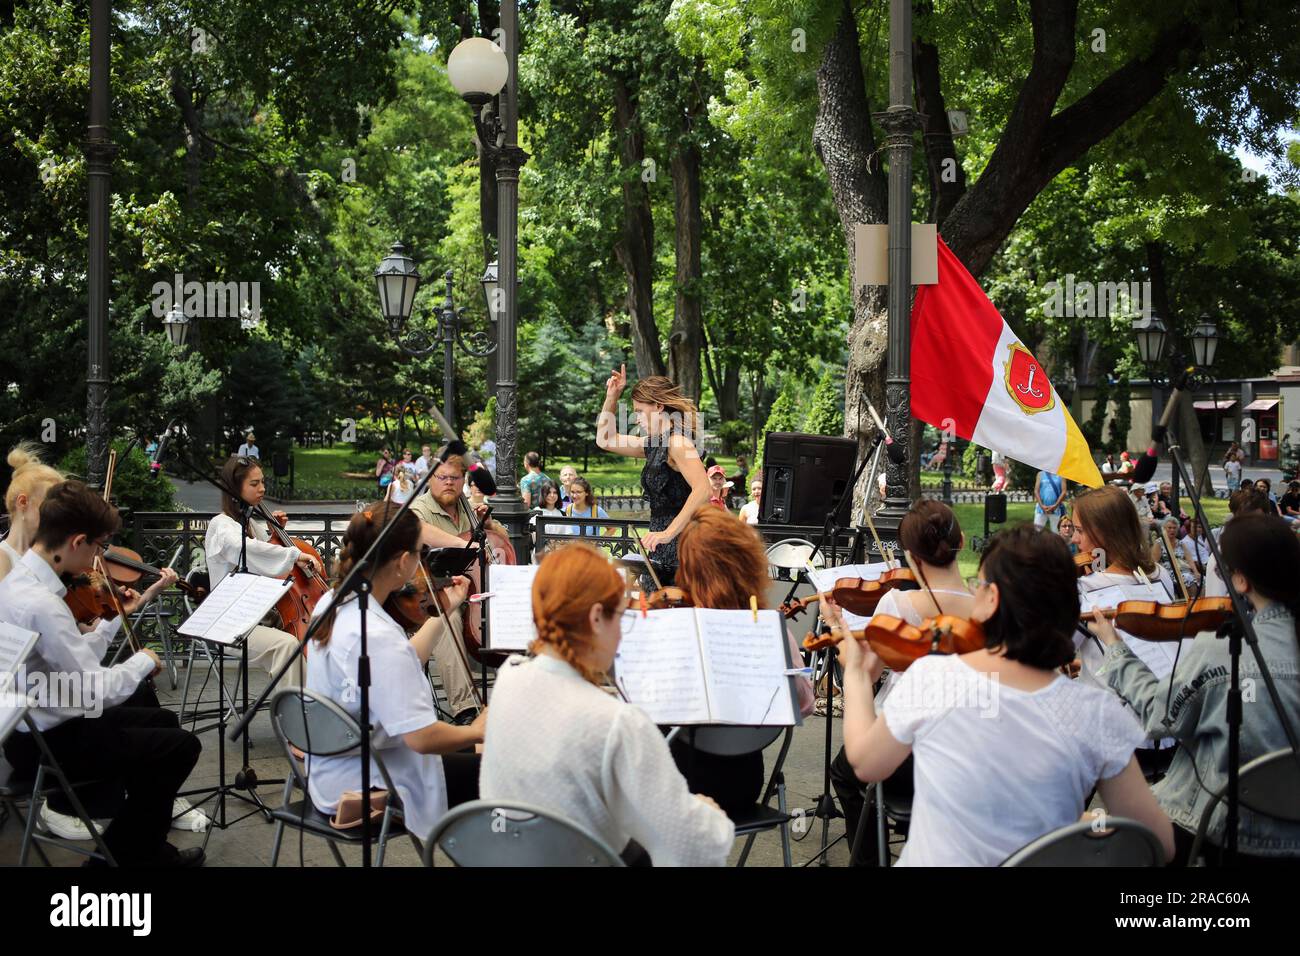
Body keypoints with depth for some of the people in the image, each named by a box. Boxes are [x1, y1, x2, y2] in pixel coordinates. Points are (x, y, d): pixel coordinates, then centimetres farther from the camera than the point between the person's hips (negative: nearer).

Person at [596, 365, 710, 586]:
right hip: (662, 552, 9)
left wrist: (669, 532, -33)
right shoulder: (653, 444, 16)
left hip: (681, 548, -9)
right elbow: (605, 440, 29)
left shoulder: (677, 441, -14)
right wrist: (612, 397, 19)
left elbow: (702, 490, -28)